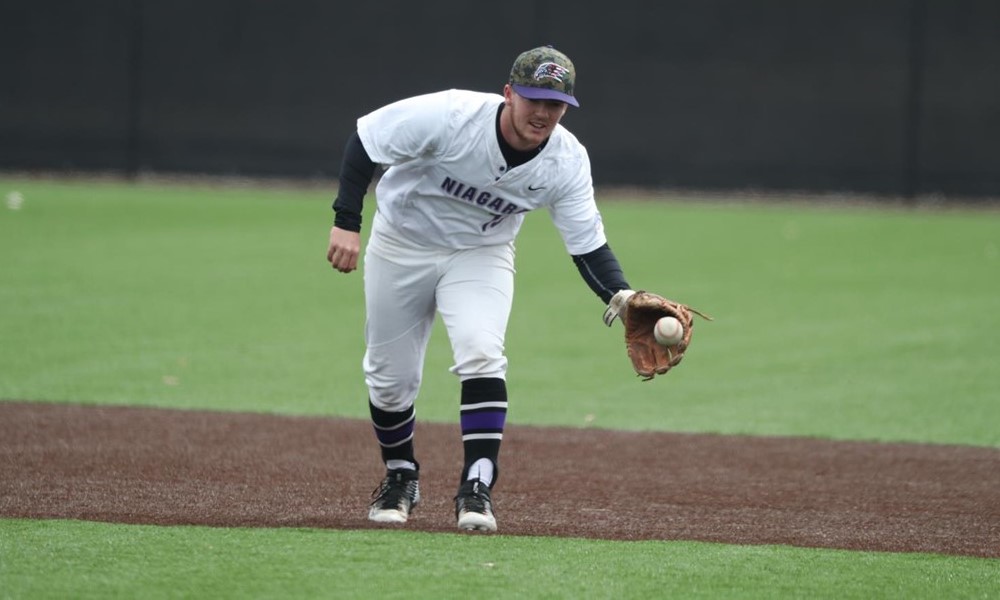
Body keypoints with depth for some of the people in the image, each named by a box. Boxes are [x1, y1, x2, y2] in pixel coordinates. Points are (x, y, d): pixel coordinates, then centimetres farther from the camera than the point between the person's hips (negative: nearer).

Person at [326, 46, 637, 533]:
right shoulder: (449, 117, -31)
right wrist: (346, 222, -27)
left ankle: (477, 488, -19)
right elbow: (364, 140, -22)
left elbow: (588, 243, -17)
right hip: (402, 246, -1)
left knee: (481, 355, -24)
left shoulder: (567, 160, -21)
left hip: (481, 255, 1)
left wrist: (621, 295, -36)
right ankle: (400, 476, 33)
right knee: (389, 375, 6)